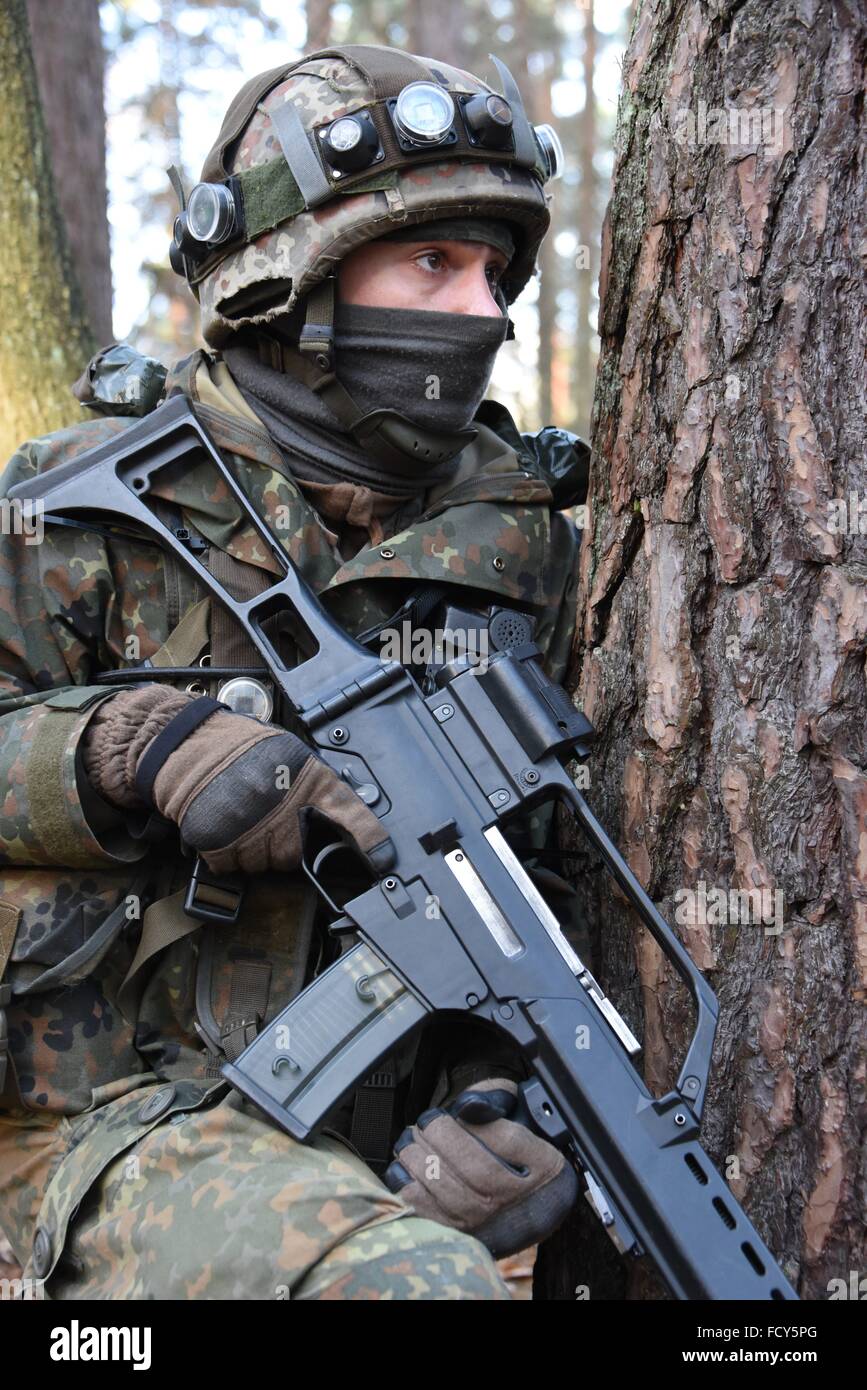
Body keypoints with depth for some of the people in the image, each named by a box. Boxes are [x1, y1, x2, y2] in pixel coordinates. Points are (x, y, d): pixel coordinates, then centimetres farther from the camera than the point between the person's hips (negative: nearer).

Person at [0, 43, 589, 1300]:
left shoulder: (518, 537, 9)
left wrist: (501, 1088, -8)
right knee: (410, 1281, -32)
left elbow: (535, 873, 8)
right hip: (138, 1117, -6)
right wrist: (141, 748, -20)